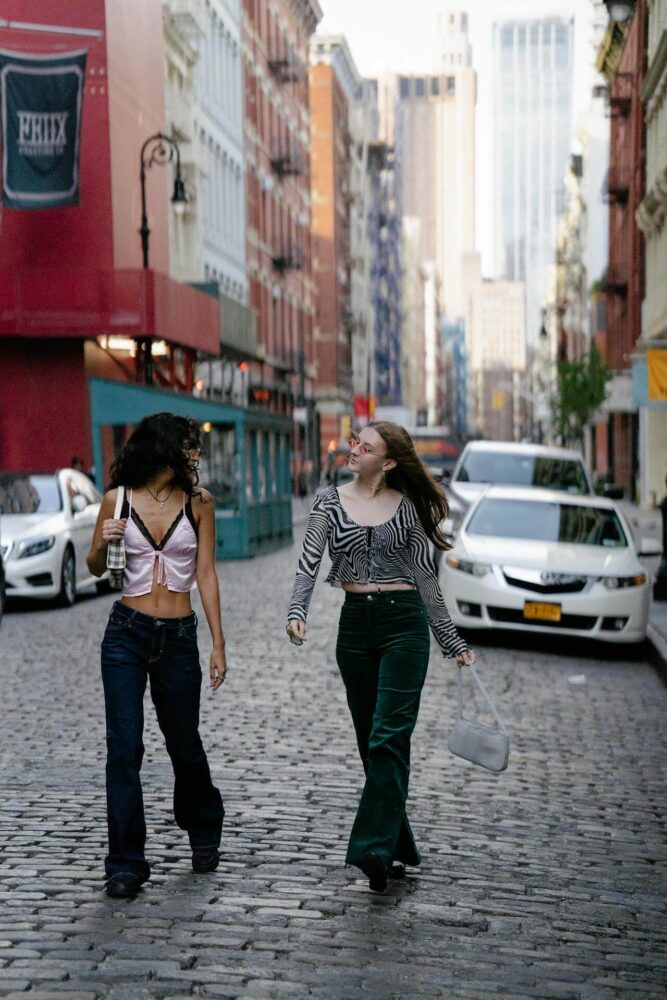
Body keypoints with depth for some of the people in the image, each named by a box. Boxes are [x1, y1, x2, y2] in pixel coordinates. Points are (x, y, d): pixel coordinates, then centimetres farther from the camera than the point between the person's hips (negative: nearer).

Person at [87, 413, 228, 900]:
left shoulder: (198, 501, 1)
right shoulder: (118, 499, -1)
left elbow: (206, 573, 2)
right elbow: (96, 569, 10)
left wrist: (218, 644, -2)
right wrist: (102, 543, -14)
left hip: (178, 638, 1)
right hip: (126, 634, 0)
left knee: (184, 745, 12)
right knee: (124, 748, -4)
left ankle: (204, 833, 38)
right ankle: (126, 863, 5)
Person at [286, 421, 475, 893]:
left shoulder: (408, 506, 3)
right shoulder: (330, 500, 7)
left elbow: (426, 577, 8)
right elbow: (309, 562, -2)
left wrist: (453, 643, 9)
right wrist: (297, 612, -20)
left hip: (404, 622, -3)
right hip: (355, 624, 3)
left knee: (388, 738, -13)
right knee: (371, 743, 7)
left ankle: (376, 849, -17)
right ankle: (399, 849, 17)